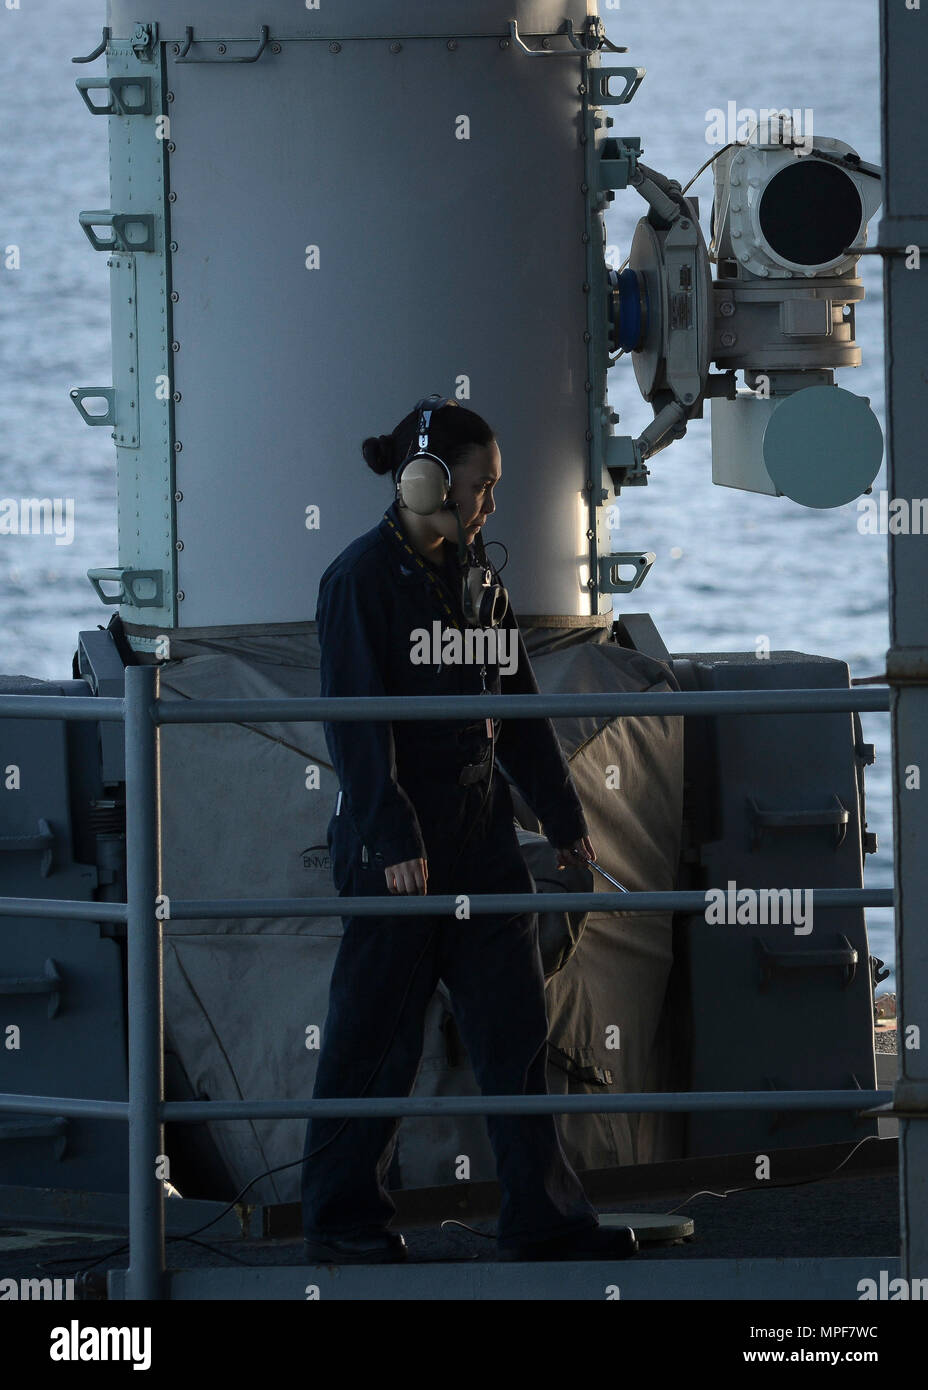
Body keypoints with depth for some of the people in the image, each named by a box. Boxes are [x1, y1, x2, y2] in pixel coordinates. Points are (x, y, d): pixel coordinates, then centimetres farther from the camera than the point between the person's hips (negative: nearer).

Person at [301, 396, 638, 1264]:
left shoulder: (472, 571, 12)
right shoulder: (362, 579, -11)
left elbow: (516, 704, 18)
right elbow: (355, 723, -16)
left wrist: (563, 816, 18)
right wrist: (393, 838, -22)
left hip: (480, 834, 7)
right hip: (396, 838, -7)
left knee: (513, 1023, 5)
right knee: (378, 1031, 0)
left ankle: (541, 1215, 9)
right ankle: (341, 1219, 11)